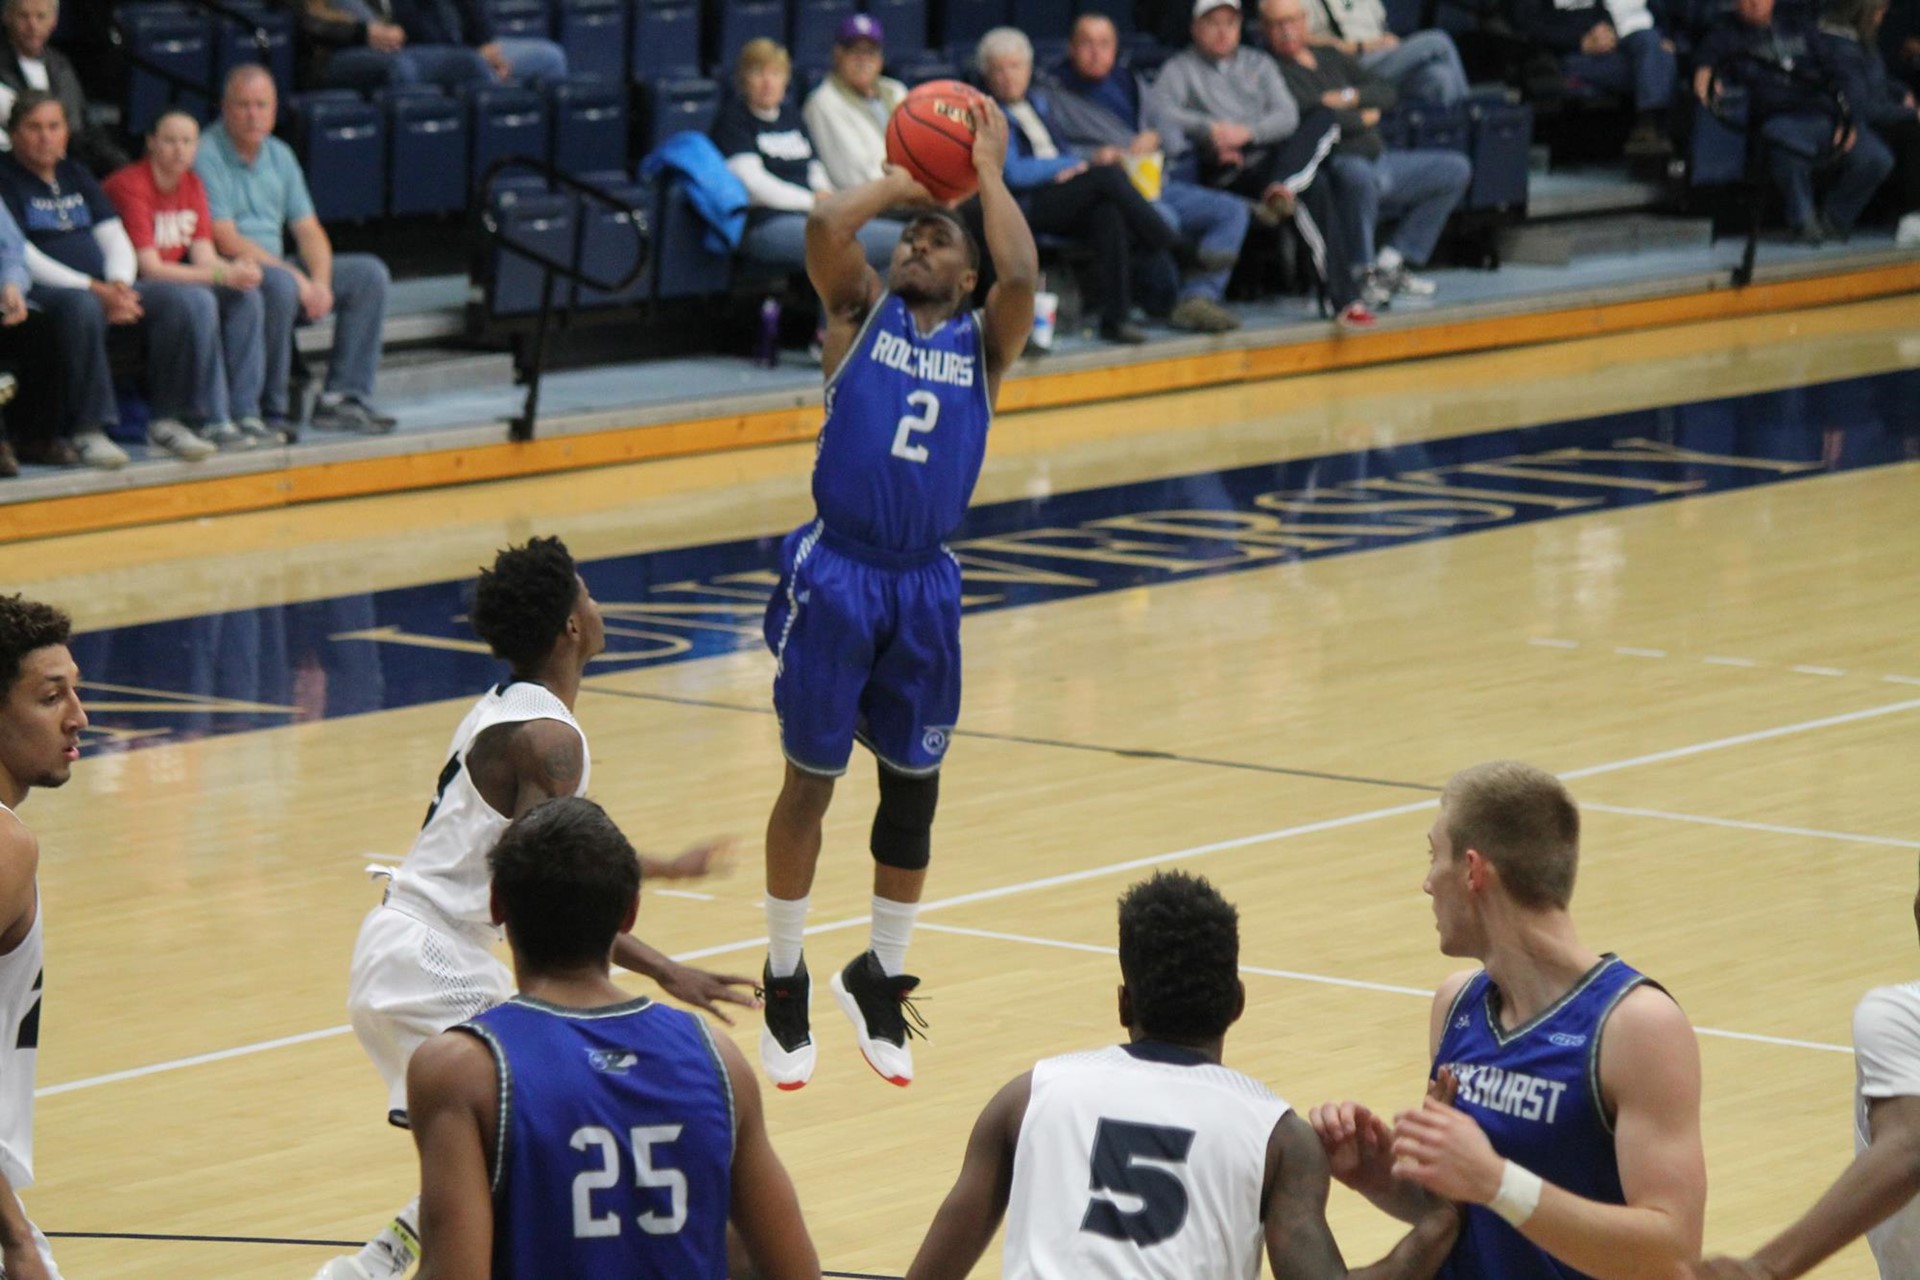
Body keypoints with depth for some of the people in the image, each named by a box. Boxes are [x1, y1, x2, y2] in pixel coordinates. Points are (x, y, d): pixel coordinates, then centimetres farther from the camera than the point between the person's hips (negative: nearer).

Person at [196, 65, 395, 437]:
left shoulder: (279, 156, 14)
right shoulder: (206, 157, -12)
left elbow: (308, 231, 11)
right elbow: (227, 241, -18)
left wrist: (320, 281, -10)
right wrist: (298, 281, -18)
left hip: (279, 266, 8)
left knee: (369, 274, -4)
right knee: (279, 285, -38)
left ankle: (343, 397, -9)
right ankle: (269, 410, -26)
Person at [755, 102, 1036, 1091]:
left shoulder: (982, 343, 9)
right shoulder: (861, 313, 7)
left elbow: (1022, 275, -11)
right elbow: (825, 224, -11)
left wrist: (987, 174, -2)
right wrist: (904, 181, 3)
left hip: (924, 585, 2)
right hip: (836, 573, -2)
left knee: (914, 787, 10)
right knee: (810, 780, 4)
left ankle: (881, 976, 26)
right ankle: (784, 982, 16)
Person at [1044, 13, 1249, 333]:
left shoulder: (1132, 85, 26)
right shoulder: (1053, 94, 9)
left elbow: (1175, 137, 22)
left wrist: (1155, 139, -1)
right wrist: (1092, 158, -20)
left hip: (1161, 185, 7)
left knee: (1232, 211, -15)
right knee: (1163, 218, -37)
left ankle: (1196, 298, -29)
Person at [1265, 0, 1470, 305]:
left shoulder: (1329, 56, 21)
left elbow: (1385, 92, 13)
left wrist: (1347, 97, -6)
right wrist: (1362, 119, -2)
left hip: (1378, 158, 9)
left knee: (1456, 169, 6)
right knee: (1358, 174, -43)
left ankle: (1391, 263, 2)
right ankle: (1364, 273, -24)